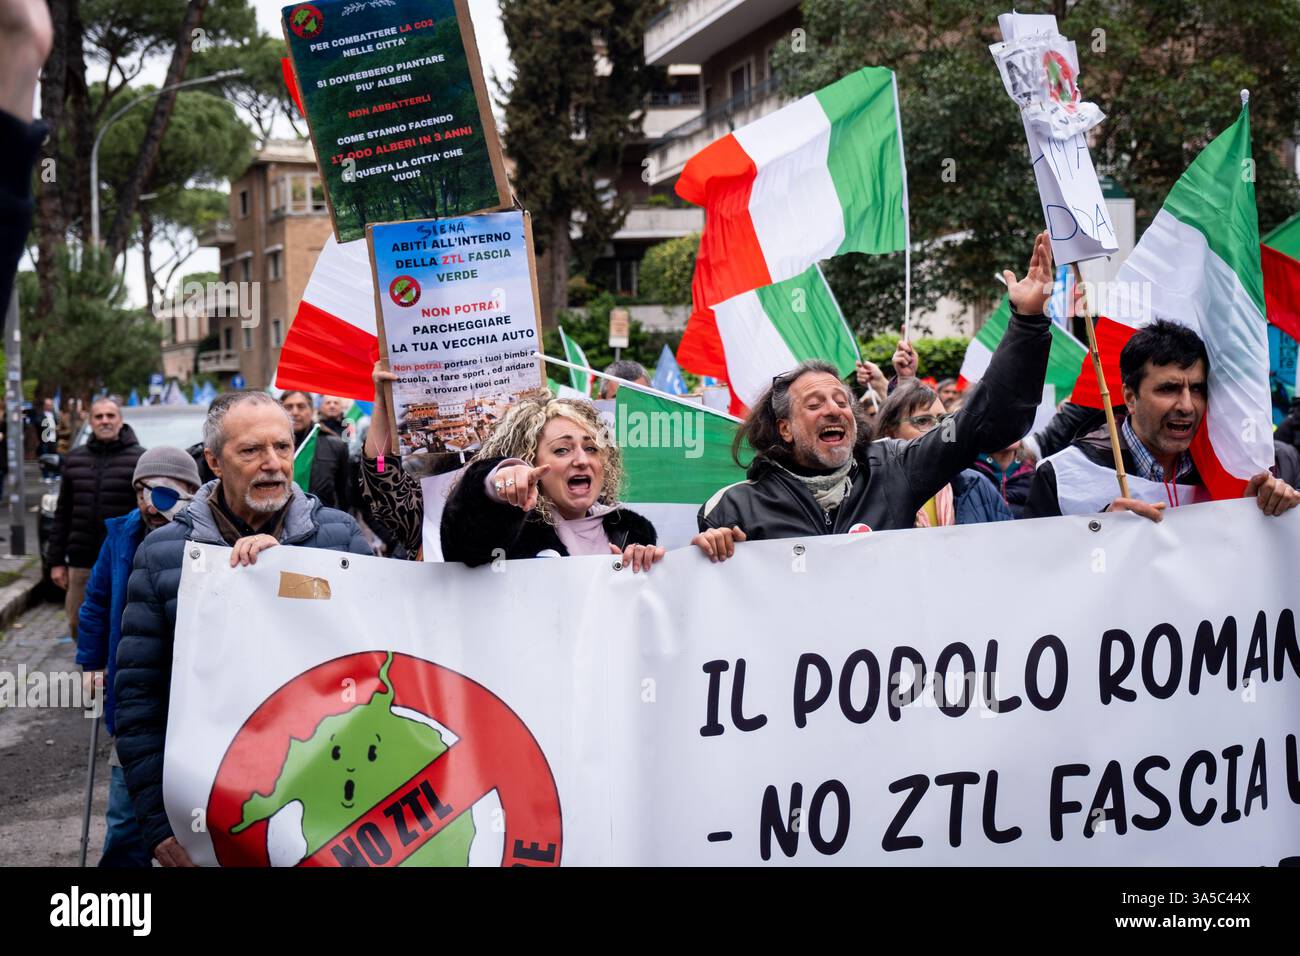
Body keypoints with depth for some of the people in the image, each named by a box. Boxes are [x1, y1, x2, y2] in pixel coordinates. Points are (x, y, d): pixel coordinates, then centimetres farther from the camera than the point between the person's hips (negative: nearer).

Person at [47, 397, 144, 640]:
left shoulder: (140, 459, -2)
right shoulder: (75, 459, 12)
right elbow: (62, 514, 13)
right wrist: (56, 560, 9)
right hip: (81, 564, 4)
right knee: (79, 625, 10)